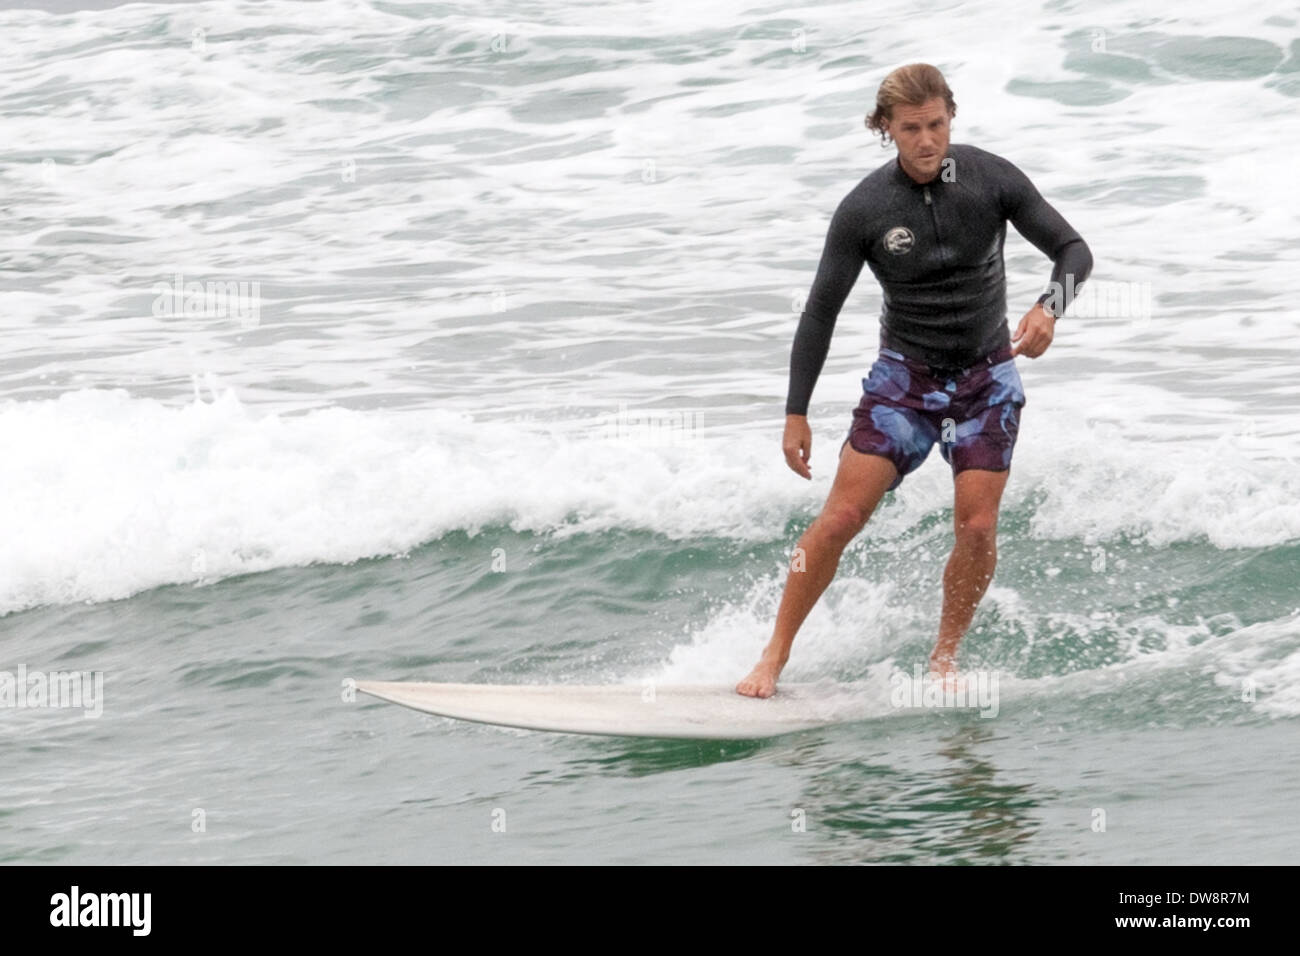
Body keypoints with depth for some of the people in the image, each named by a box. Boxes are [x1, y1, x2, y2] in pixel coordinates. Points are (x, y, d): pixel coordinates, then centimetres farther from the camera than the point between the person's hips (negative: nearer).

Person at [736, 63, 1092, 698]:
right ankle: (773, 658, -1)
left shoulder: (993, 180, -13)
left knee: (976, 528, -12)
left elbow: (1073, 251, -6)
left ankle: (943, 659, 8)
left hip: (986, 379, 1)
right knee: (841, 517, -10)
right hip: (904, 376, -1)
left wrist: (1049, 308, -27)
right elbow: (820, 313, -6)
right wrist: (796, 413, -7)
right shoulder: (865, 209, -14)